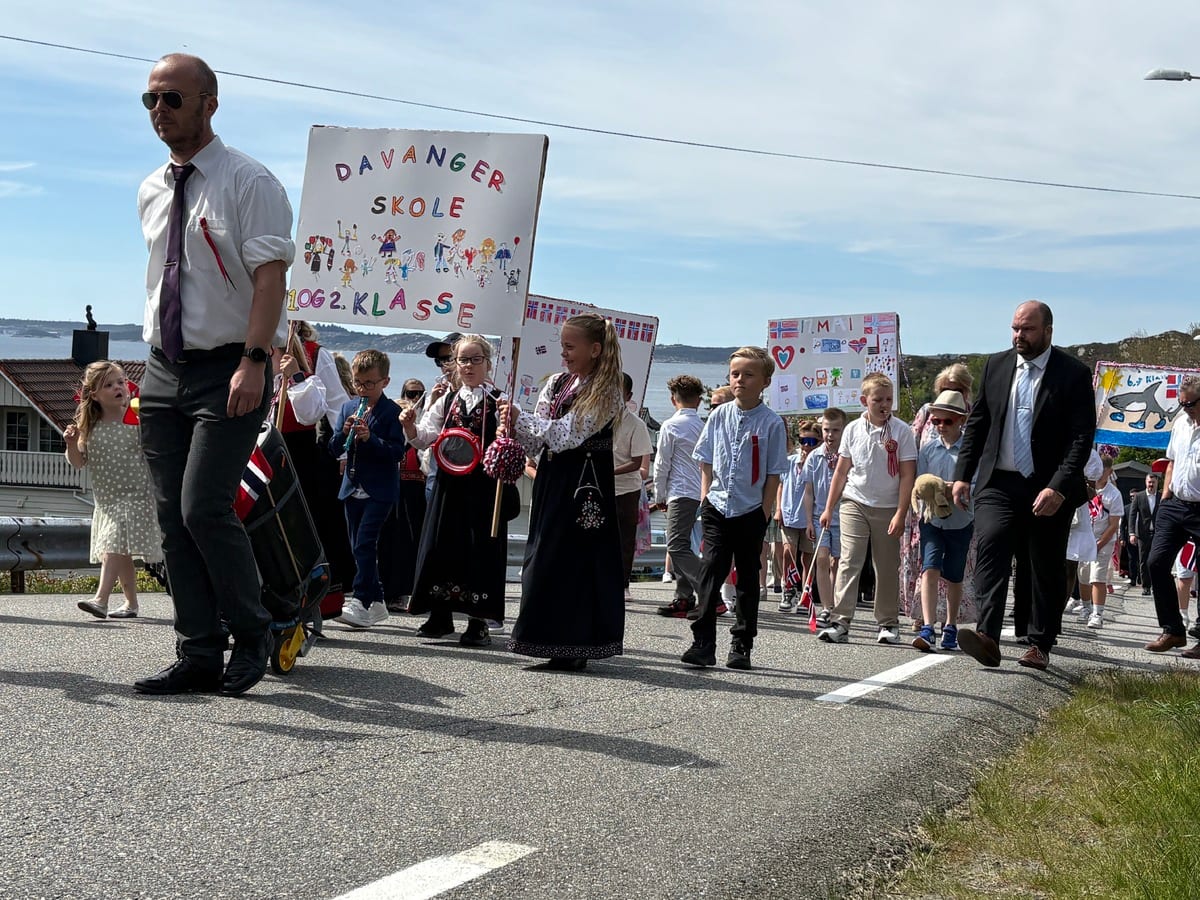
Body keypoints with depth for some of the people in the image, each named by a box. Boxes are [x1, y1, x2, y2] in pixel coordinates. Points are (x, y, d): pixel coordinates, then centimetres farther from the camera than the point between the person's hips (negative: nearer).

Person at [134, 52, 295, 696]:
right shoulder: (151, 193, 13)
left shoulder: (248, 182, -8)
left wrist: (252, 362, -25)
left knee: (204, 510, -14)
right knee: (171, 516, 5)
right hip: (163, 370, 7)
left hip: (227, 371, -7)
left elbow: (270, 276, -15)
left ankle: (252, 636, 8)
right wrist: (157, 355, 17)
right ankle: (199, 656, 13)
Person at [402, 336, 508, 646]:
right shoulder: (446, 402, 12)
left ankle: (478, 620, 7)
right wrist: (409, 426, -9)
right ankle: (440, 615, 18)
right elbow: (422, 439, 10)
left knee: (481, 548, -2)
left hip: (485, 485, -4)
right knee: (442, 544, 5)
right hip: (450, 484, 4)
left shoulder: (500, 403, 1)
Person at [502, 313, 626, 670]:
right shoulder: (556, 383, 12)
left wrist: (521, 418, -14)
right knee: (545, 559, 8)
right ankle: (557, 648, 16)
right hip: (552, 480, 8)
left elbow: (567, 434, -18)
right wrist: (514, 428, -8)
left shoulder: (605, 392, -10)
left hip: (585, 484, -7)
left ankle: (575, 650, 4)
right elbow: (537, 441, 12)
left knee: (575, 562, -4)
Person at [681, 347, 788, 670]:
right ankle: (703, 643, -4)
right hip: (717, 507, 2)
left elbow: (774, 474, -4)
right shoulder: (719, 416, 4)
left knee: (748, 578, 8)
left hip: (751, 512, -2)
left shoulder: (772, 423, -5)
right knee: (711, 571, -5)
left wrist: (765, 514, -7)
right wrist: (705, 497, 4)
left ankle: (741, 647, 17)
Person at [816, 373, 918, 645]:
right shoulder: (853, 430, 2)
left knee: (887, 568, 7)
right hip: (854, 504, 1)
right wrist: (829, 508, 8)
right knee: (849, 562, -7)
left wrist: (900, 514, -11)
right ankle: (840, 622, -10)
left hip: (888, 508, -1)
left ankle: (888, 623, 19)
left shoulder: (901, 431, -4)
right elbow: (841, 471, 9)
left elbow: (907, 475, -5)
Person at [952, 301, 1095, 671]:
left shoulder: (1074, 374, -5)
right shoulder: (996, 366, 7)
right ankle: (987, 636, -27)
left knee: (1046, 570, 7)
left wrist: (1058, 488, -20)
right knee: (989, 547, -19)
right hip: (998, 483, 2)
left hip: (1049, 490, -2)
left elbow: (1082, 437, -10)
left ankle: (1040, 645, 20)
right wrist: (963, 475, 6)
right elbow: (977, 423, 12)